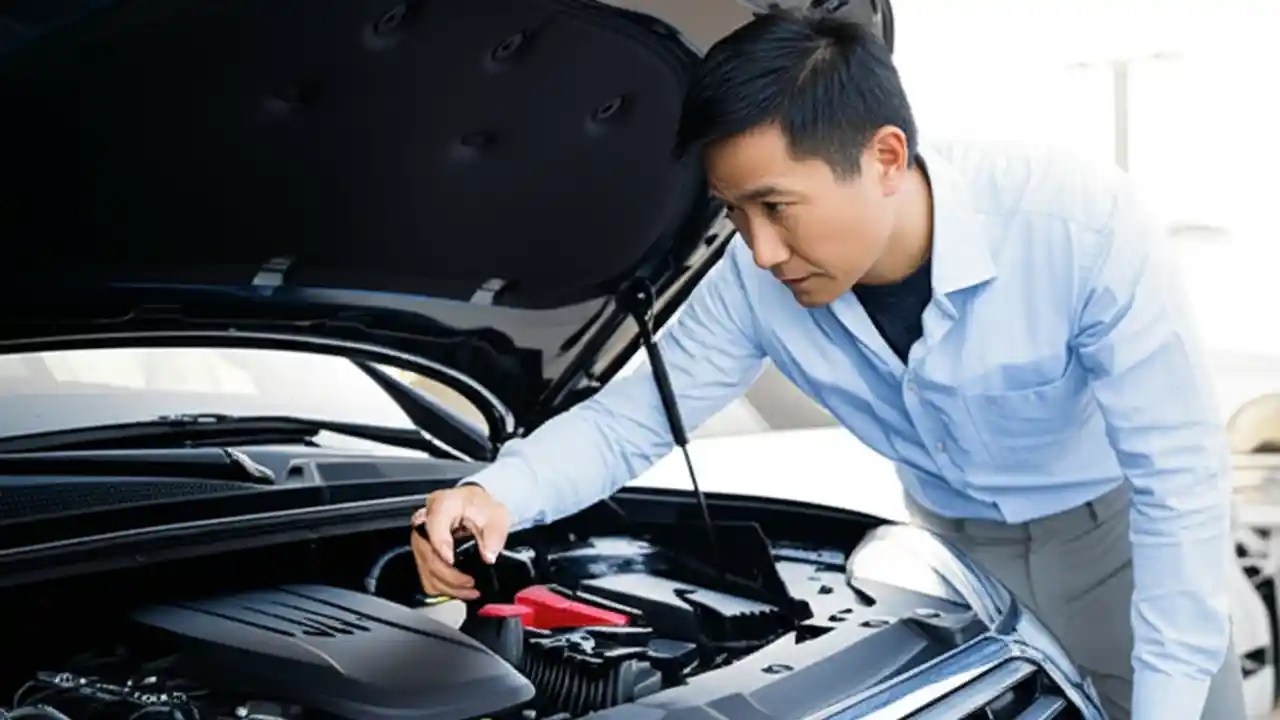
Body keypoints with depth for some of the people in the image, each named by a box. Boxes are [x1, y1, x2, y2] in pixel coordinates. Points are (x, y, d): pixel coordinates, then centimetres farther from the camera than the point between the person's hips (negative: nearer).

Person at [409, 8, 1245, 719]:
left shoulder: (1083, 222, -34)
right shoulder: (754, 283, -23)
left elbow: (1182, 475, -27)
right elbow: (629, 418, -14)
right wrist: (497, 491, -34)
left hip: (1117, 528, -2)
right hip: (957, 545, 2)